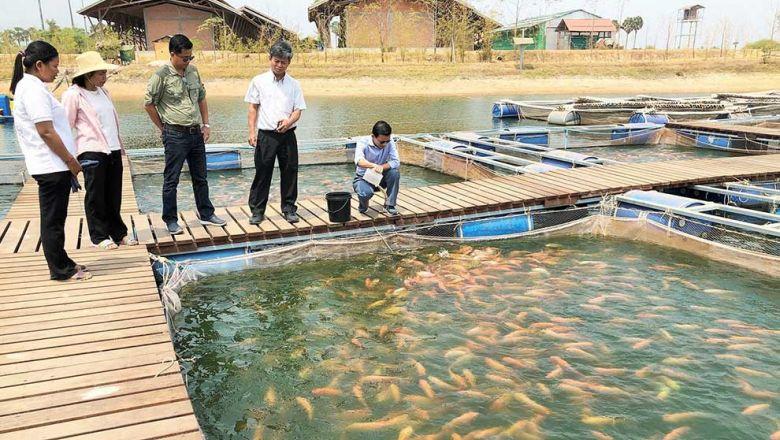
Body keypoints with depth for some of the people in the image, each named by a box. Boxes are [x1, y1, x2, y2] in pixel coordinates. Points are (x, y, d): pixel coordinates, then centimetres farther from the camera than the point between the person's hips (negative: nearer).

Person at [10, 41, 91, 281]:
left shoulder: (27, 86, 16)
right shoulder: (34, 90, -16)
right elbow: (46, 131, -21)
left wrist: (68, 160, 17)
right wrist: (71, 161, -13)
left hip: (50, 166, 10)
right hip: (52, 166, -10)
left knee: (54, 217, 16)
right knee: (53, 219, -1)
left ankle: (61, 262, 27)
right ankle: (61, 270, 9)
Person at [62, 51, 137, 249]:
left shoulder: (102, 91, 13)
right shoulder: (73, 95, -8)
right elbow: (66, 126, -8)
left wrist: (119, 145, 18)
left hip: (113, 149, 6)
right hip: (91, 151, -6)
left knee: (114, 195, 11)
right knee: (95, 196, 3)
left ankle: (118, 232, 20)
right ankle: (99, 236, 13)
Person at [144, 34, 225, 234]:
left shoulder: (193, 71, 8)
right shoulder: (162, 75, -11)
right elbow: (149, 103, -6)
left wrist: (206, 124, 11)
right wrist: (163, 128, -1)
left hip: (196, 133, 6)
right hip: (175, 135, -6)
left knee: (200, 177, 14)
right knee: (171, 179, 3)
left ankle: (206, 214, 26)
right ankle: (171, 220, 13)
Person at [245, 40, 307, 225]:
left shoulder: (294, 84, 7)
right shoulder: (259, 81, 4)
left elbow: (298, 110, 4)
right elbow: (253, 107, 5)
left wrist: (289, 121, -17)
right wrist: (252, 132, -4)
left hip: (287, 134, 2)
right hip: (266, 134, -1)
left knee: (289, 172, 6)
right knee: (262, 173, 1)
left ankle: (289, 208, 19)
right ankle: (257, 210, 11)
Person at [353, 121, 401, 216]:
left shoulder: (390, 142, -13)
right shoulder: (363, 142, -21)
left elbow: (396, 162, -21)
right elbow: (359, 161, -41)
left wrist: (382, 167, -37)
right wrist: (374, 166, -59)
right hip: (363, 178, -3)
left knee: (395, 172, -27)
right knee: (366, 193, -36)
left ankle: (389, 205, -10)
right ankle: (363, 206, 3)